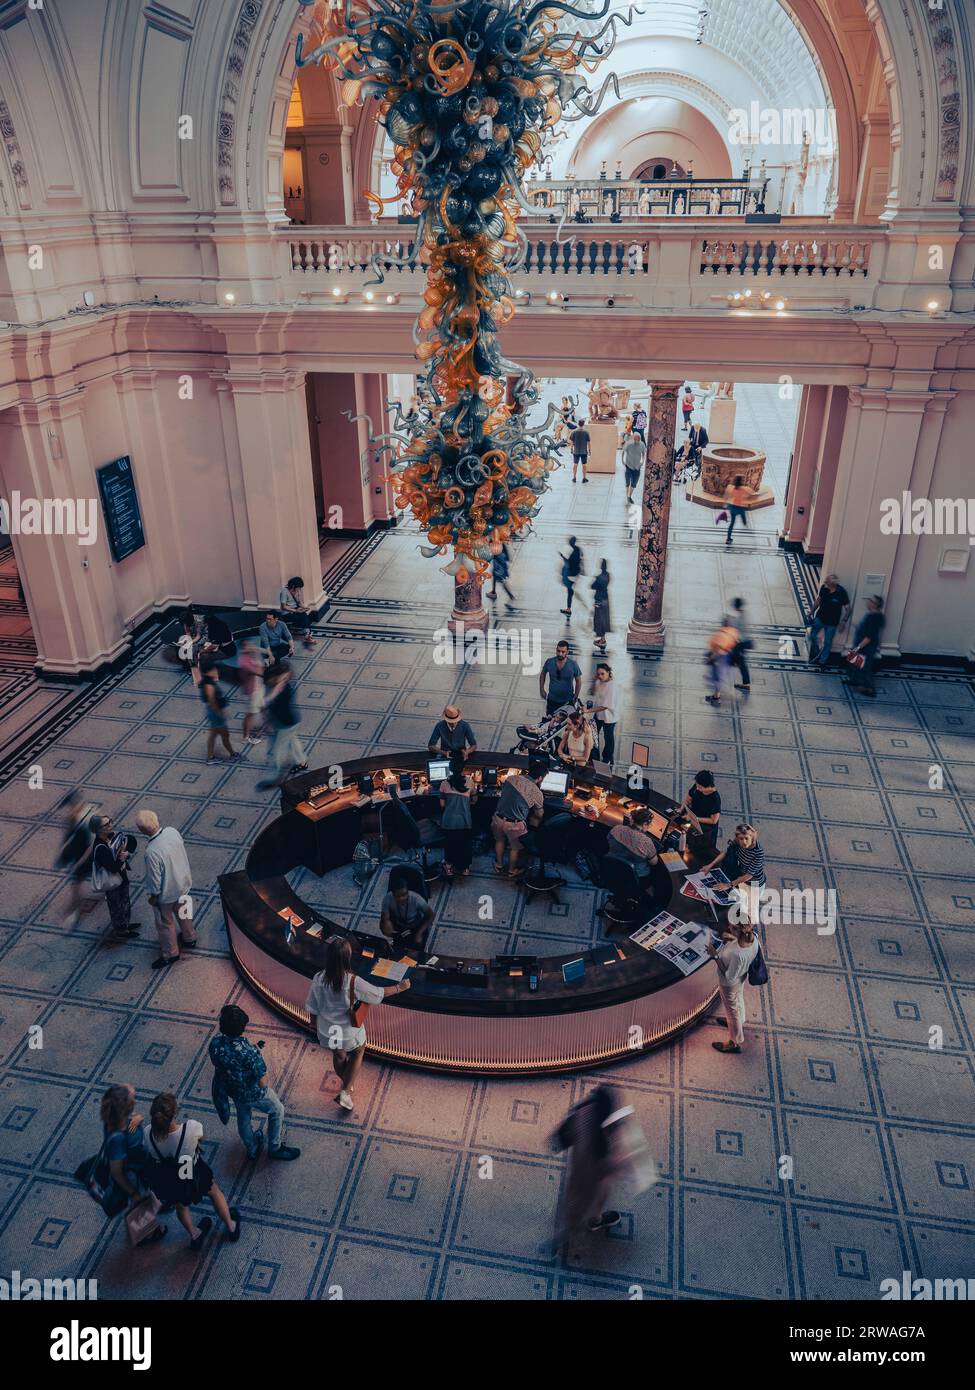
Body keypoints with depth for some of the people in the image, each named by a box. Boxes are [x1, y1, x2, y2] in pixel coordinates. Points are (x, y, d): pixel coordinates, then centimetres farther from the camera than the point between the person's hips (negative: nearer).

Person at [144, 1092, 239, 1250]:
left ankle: (194, 1236, 60)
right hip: (194, 1177, -2)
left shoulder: (147, 1133, -35)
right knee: (214, 1191, 32)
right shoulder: (192, 1128, -40)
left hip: (165, 1183, 2)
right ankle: (231, 1227, 54)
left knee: (181, 1205, 36)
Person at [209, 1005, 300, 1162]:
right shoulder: (250, 1052, -42)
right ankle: (275, 1148, 43)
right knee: (277, 1110, 25)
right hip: (254, 1094, -5)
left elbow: (217, 1063, -3)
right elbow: (262, 1083, -29)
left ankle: (252, 1150, 56)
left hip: (232, 1091, 5)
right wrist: (259, 1055, -17)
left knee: (243, 1119, 32)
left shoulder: (215, 1043, -26)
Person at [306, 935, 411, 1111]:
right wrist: (399, 988, 0)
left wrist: (314, 1023, 15)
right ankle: (345, 1092, 23)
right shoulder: (353, 982, -31)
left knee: (338, 1056, 31)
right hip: (349, 1032, -3)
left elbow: (312, 1007, -6)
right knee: (357, 1053, 28)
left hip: (327, 1032, 3)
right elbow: (378, 993, -16)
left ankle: (346, 1083, 57)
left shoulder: (319, 979, -20)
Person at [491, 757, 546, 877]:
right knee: (515, 847, 25)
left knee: (500, 841, 31)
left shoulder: (511, 778, -7)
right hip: (514, 825, -4)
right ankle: (512, 870, 46)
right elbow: (539, 815, 0)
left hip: (498, 818, 4)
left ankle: (499, 866, 50)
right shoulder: (537, 793, -17)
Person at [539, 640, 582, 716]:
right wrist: (542, 690, 4)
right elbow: (543, 674, 9)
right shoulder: (549, 662, -9)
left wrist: (576, 696, -2)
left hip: (568, 701, -2)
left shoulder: (573, 665, -14)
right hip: (552, 700, 2)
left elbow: (578, 681, -2)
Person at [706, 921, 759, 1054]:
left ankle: (735, 1043, 45)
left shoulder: (737, 954, -47)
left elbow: (729, 978, -32)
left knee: (732, 1010, 20)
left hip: (730, 985, -7)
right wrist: (732, 938, -15)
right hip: (742, 976, 7)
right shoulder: (753, 937, -27)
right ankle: (740, 1023, 66)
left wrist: (715, 956, -33)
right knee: (739, 999, 35)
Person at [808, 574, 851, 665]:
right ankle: (816, 653, 37)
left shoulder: (841, 592, -25)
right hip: (819, 617, 3)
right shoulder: (823, 587, -15)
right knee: (812, 635, 10)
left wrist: (844, 621, -19)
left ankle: (823, 661, 32)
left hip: (832, 622, -3)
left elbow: (847, 608, -13)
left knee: (827, 642, 12)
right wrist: (812, 611, 9)